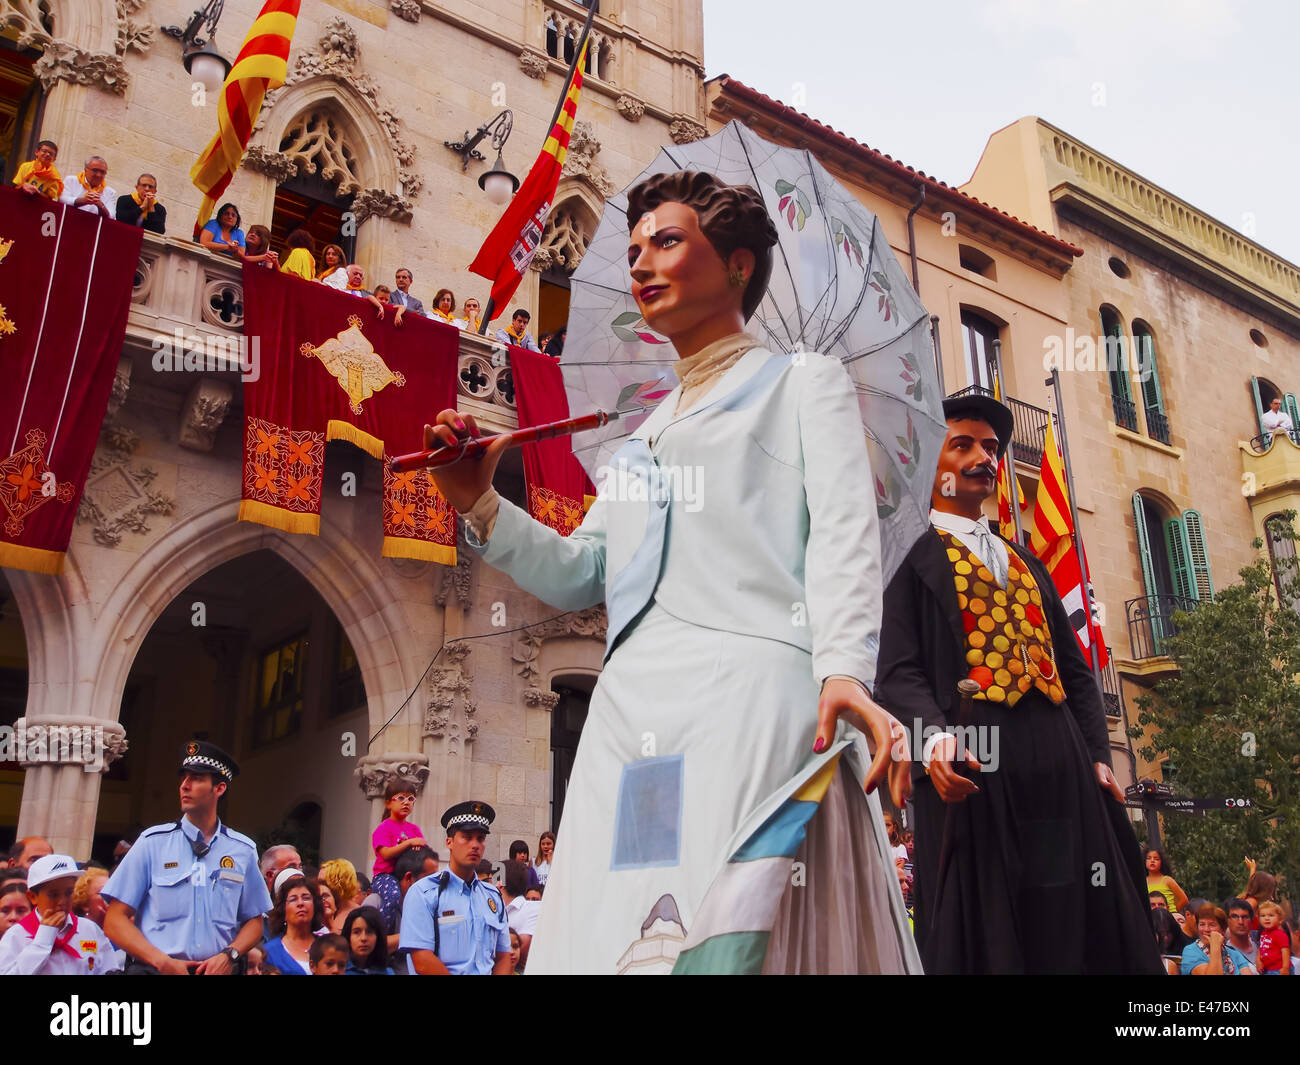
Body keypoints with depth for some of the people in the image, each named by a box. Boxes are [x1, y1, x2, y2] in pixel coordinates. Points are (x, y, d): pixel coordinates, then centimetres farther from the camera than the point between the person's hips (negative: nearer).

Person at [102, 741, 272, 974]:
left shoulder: (243, 850, 9)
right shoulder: (153, 842, 5)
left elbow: (254, 921, 14)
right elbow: (114, 921, 2)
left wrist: (228, 955, -4)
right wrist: (163, 962, -8)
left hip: (217, 969, 2)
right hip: (154, 969, -2)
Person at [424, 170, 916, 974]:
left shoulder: (805, 382, 14)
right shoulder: (645, 433, 31)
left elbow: (845, 531, -3)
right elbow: (579, 575, 25)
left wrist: (844, 668, -20)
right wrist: (480, 505, 11)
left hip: (748, 695, -5)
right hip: (633, 715, 6)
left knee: (723, 938, -18)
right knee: (616, 938, -1)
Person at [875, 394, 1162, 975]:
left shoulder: (1026, 563, 25)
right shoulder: (914, 558, 5)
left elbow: (1075, 666, 20)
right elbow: (898, 670, -6)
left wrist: (1097, 754, 7)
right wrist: (934, 736, -24)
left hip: (1058, 763, 6)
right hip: (971, 761, -6)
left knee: (1076, 922, 5)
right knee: (985, 929, -4)